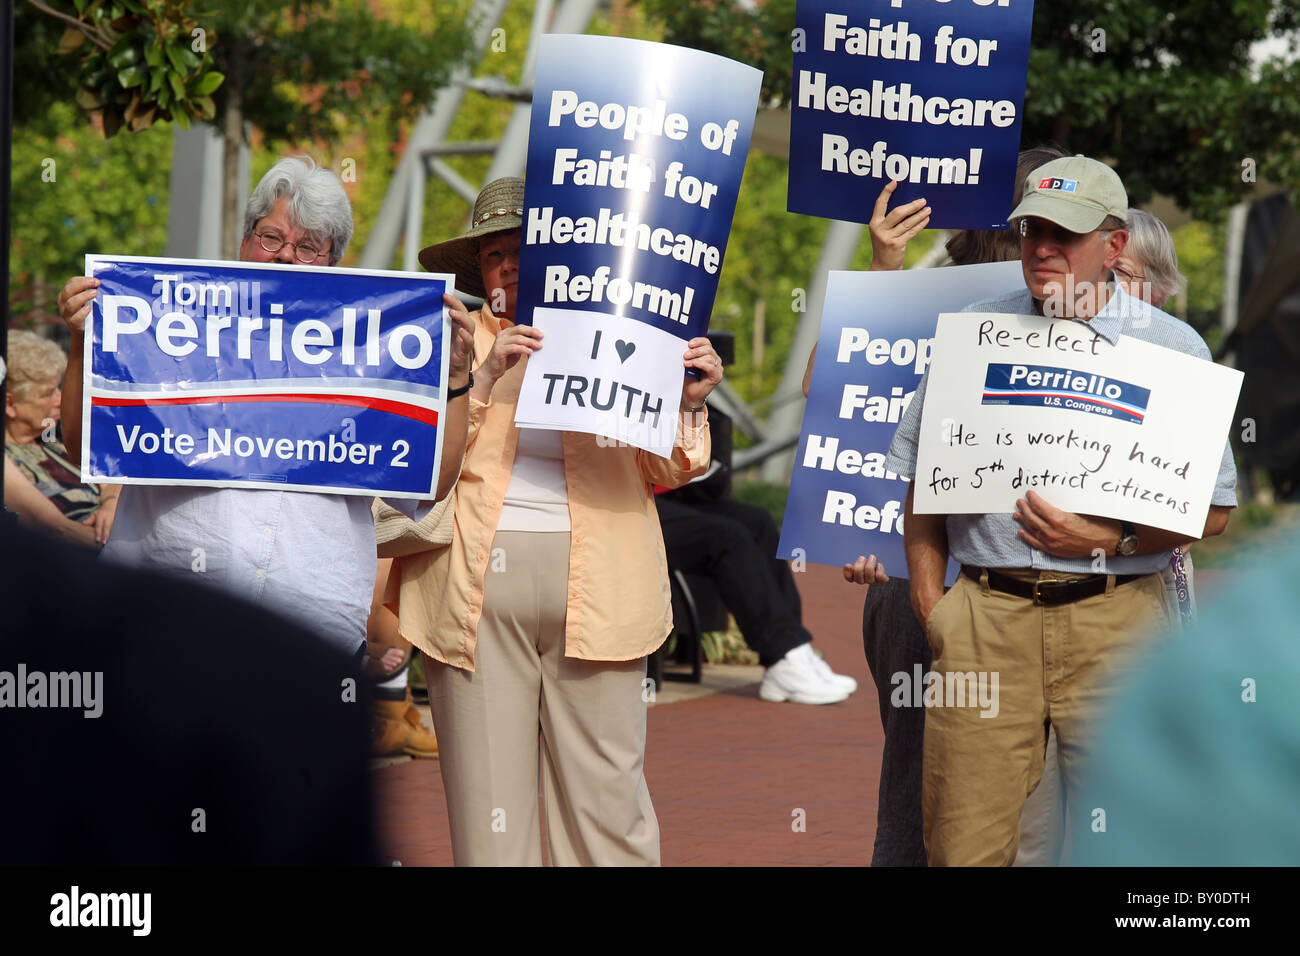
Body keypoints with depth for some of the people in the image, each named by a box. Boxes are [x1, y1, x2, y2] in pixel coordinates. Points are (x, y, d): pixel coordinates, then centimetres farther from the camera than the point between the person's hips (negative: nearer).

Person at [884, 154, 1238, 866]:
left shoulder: (1172, 348, 7)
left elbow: (1212, 507, 4)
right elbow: (918, 472, 19)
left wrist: (1109, 540, -10)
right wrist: (928, 598, 8)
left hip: (1113, 616, -2)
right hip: (985, 613, 2)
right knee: (963, 842, -3)